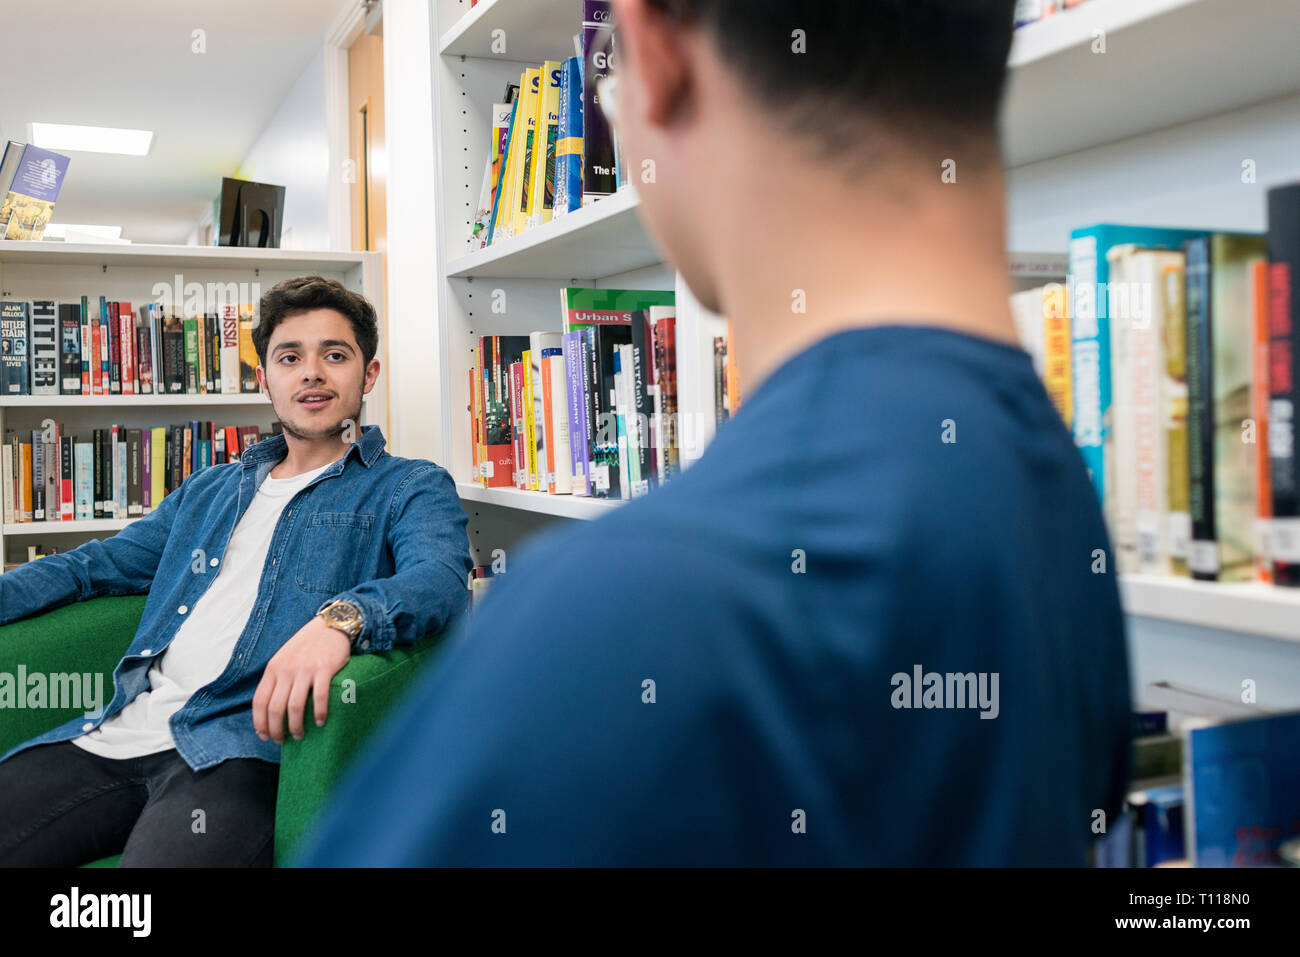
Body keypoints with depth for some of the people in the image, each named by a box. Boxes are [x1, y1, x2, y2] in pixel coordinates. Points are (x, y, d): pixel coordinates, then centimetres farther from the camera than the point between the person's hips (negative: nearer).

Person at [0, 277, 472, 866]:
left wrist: (341, 618, -34)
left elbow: (441, 580, -13)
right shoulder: (211, 489, 28)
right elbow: (98, 565, 31)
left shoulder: (413, 488, 8)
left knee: (162, 857, -35)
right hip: (117, 733, 6)